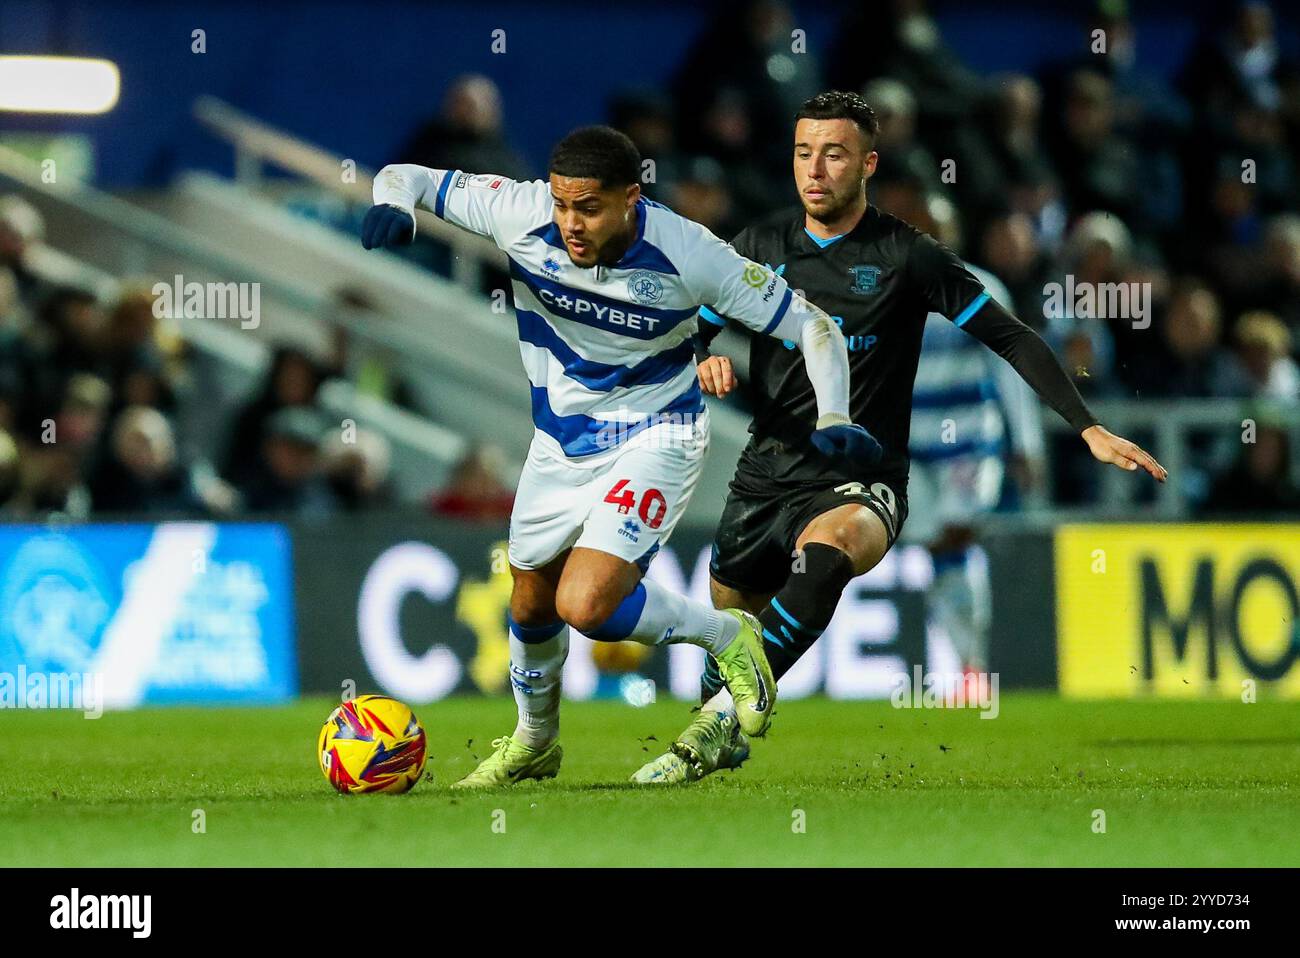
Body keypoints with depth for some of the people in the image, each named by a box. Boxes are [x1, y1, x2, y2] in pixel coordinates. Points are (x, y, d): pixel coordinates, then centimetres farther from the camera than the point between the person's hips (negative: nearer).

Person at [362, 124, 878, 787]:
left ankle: (725, 638, 3)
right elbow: (406, 178, -9)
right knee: (532, 604, 19)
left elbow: (811, 327, -16)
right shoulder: (521, 213, -21)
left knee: (587, 604, -24)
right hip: (561, 441, 5)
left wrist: (833, 420, -30)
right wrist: (392, 205, -33)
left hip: (654, 438, -5)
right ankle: (533, 743, 48)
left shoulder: (688, 254, -26)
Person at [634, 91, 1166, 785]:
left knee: (825, 549, -38)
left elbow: (1012, 337, -1)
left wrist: (1087, 428, -9)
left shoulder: (905, 256, -4)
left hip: (860, 483, -5)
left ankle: (721, 719, -45)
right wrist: (704, 364, -9)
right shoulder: (761, 247, 6)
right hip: (766, 476, 5)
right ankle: (721, 746, 44)